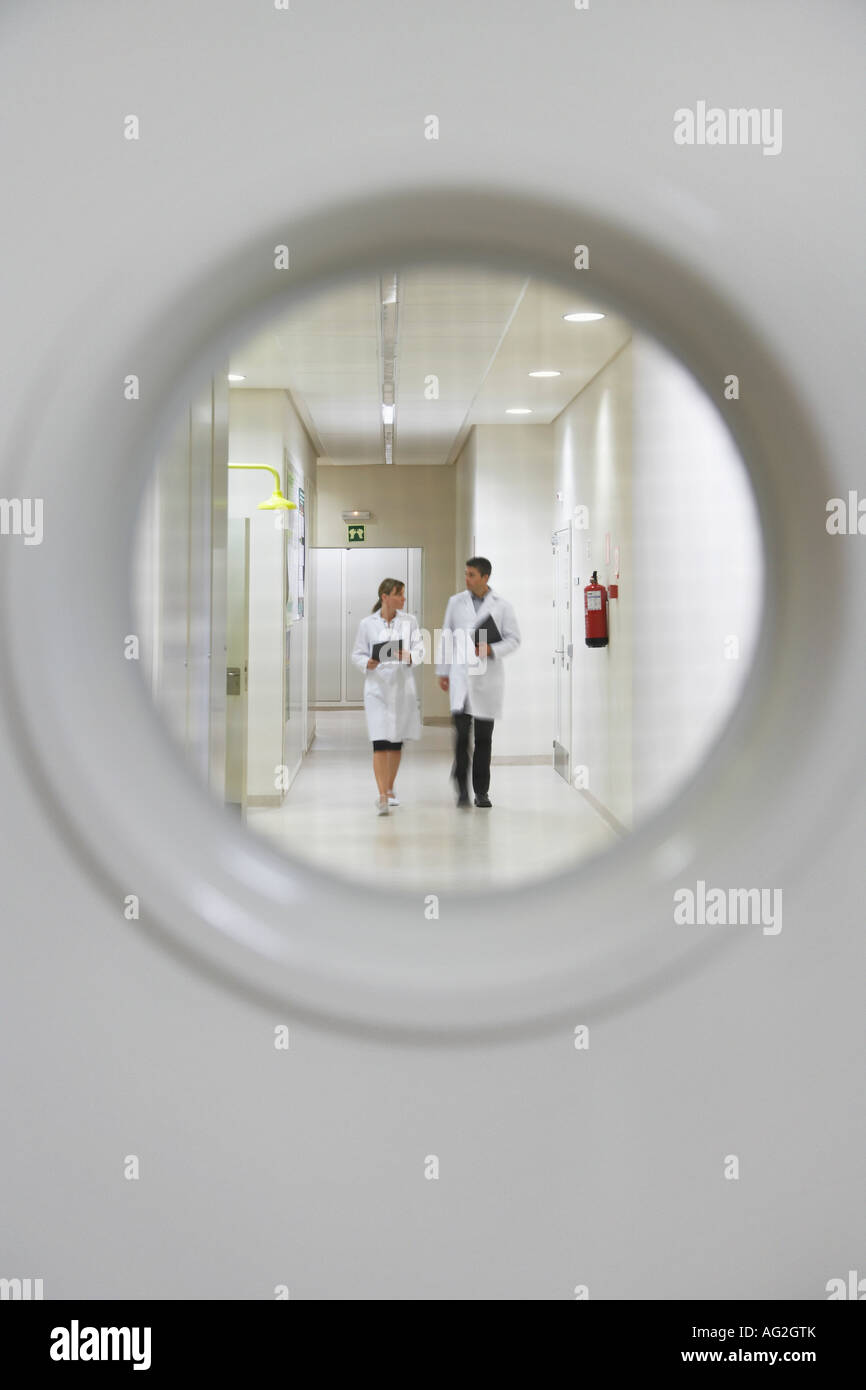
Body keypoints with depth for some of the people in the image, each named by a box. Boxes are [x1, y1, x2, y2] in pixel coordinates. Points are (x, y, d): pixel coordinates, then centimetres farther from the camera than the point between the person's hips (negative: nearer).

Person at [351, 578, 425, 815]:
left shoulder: (409, 621, 5)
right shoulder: (367, 624, 1)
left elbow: (419, 649, -1)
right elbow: (357, 653, 3)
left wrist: (409, 656, -23)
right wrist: (367, 663, -18)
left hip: (402, 687, 3)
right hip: (377, 687, -3)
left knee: (397, 742, 12)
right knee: (380, 742, -12)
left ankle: (390, 789, 29)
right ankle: (382, 795, -14)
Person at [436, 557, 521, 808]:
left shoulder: (502, 605, 2)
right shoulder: (456, 602, 7)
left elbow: (513, 639, 3)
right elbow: (447, 637, 12)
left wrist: (491, 650, -15)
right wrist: (442, 671, 11)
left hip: (488, 676, 0)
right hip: (461, 675, 0)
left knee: (484, 736, 5)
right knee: (461, 731, -14)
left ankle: (481, 792, 15)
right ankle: (462, 787, -1)